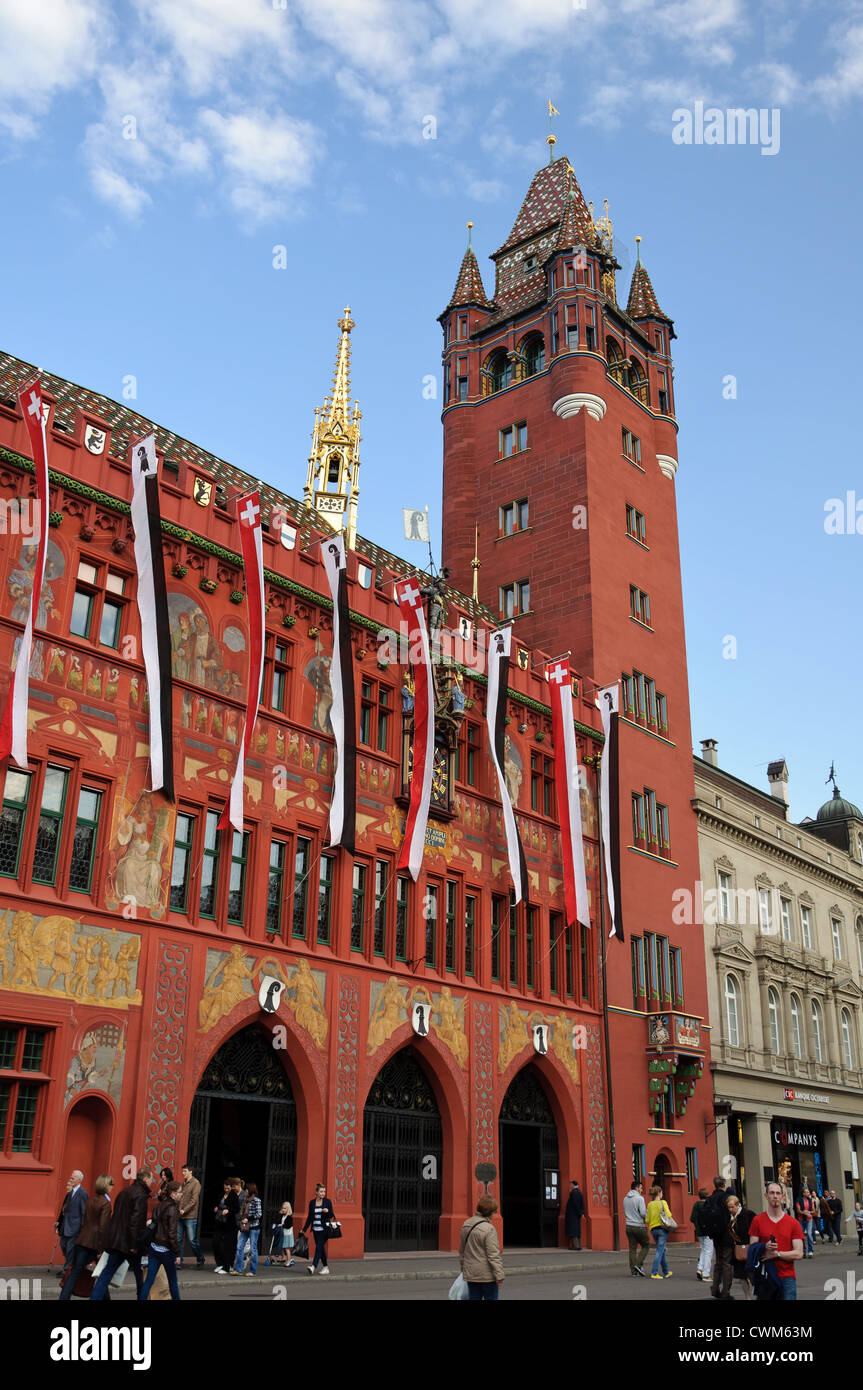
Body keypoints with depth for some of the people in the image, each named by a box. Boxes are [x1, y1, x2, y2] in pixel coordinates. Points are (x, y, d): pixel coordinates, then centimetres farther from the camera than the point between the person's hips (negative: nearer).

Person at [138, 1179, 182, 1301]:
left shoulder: (159, 1206, 7)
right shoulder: (173, 1209, -16)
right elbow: (172, 1233, -19)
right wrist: (177, 1253, -14)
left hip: (154, 1247, 6)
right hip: (166, 1250, -6)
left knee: (149, 1280, 5)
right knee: (173, 1281, 10)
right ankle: (176, 1298, 20)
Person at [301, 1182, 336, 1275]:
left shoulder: (327, 1202, -1)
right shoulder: (312, 1202, 6)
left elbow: (332, 1215, 1)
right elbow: (309, 1217, 12)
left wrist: (327, 1211, -21)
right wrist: (304, 1229, 10)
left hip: (324, 1229, -4)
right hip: (315, 1229, 4)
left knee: (319, 1246, -14)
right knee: (321, 1248, 8)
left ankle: (313, 1266, -20)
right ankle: (325, 1267, 19)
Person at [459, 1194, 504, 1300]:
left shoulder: (466, 1225, 6)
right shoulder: (489, 1229, -18)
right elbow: (494, 1255, -19)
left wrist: (463, 1267, 28)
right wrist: (499, 1276, -15)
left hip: (471, 1274, 7)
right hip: (487, 1275, -7)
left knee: (473, 1299, 11)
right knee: (491, 1299, 4)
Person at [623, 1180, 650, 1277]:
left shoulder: (625, 1199, 11)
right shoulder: (640, 1198, -12)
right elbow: (643, 1213, -18)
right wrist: (646, 1219, 2)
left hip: (629, 1226, 6)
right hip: (639, 1226, -6)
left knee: (632, 1249, 7)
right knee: (646, 1245, 11)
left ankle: (634, 1272, 6)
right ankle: (638, 1265, -3)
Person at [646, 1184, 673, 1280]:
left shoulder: (650, 1205, 5)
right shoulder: (663, 1202, -8)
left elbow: (647, 1220, 3)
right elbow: (669, 1215, -16)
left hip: (653, 1229, 5)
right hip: (662, 1228, -5)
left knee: (661, 1250, 19)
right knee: (659, 1251, -5)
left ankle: (666, 1272, 27)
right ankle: (654, 1273, -13)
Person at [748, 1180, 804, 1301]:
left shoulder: (793, 1222, 3)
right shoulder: (758, 1221, 3)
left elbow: (798, 1254, -2)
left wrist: (776, 1254, -13)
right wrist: (765, 1247, -18)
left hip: (787, 1277, 0)